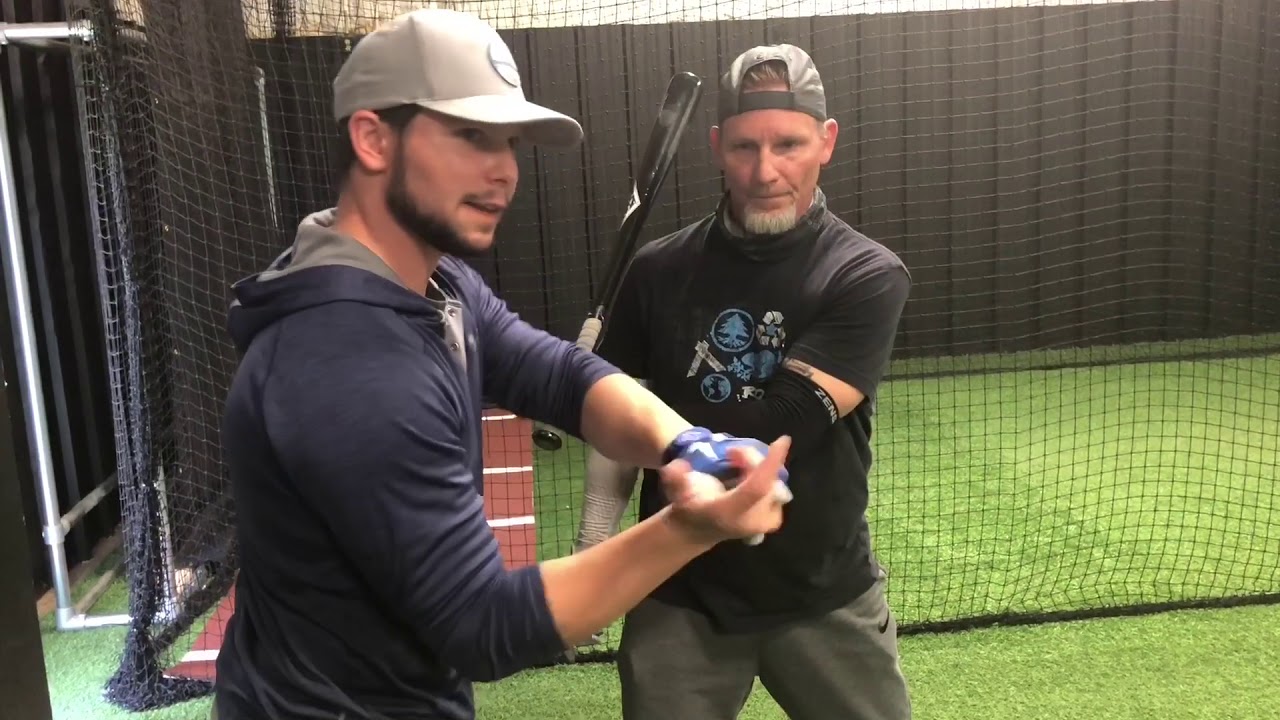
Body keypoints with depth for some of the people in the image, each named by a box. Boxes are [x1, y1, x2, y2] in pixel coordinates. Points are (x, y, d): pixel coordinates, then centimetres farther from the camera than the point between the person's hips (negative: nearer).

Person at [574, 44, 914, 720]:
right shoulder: (661, 270, -3)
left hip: (825, 596, -1)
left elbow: (784, 424, -21)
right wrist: (595, 543, -5)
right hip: (680, 594, 2)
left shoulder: (867, 276, -11)